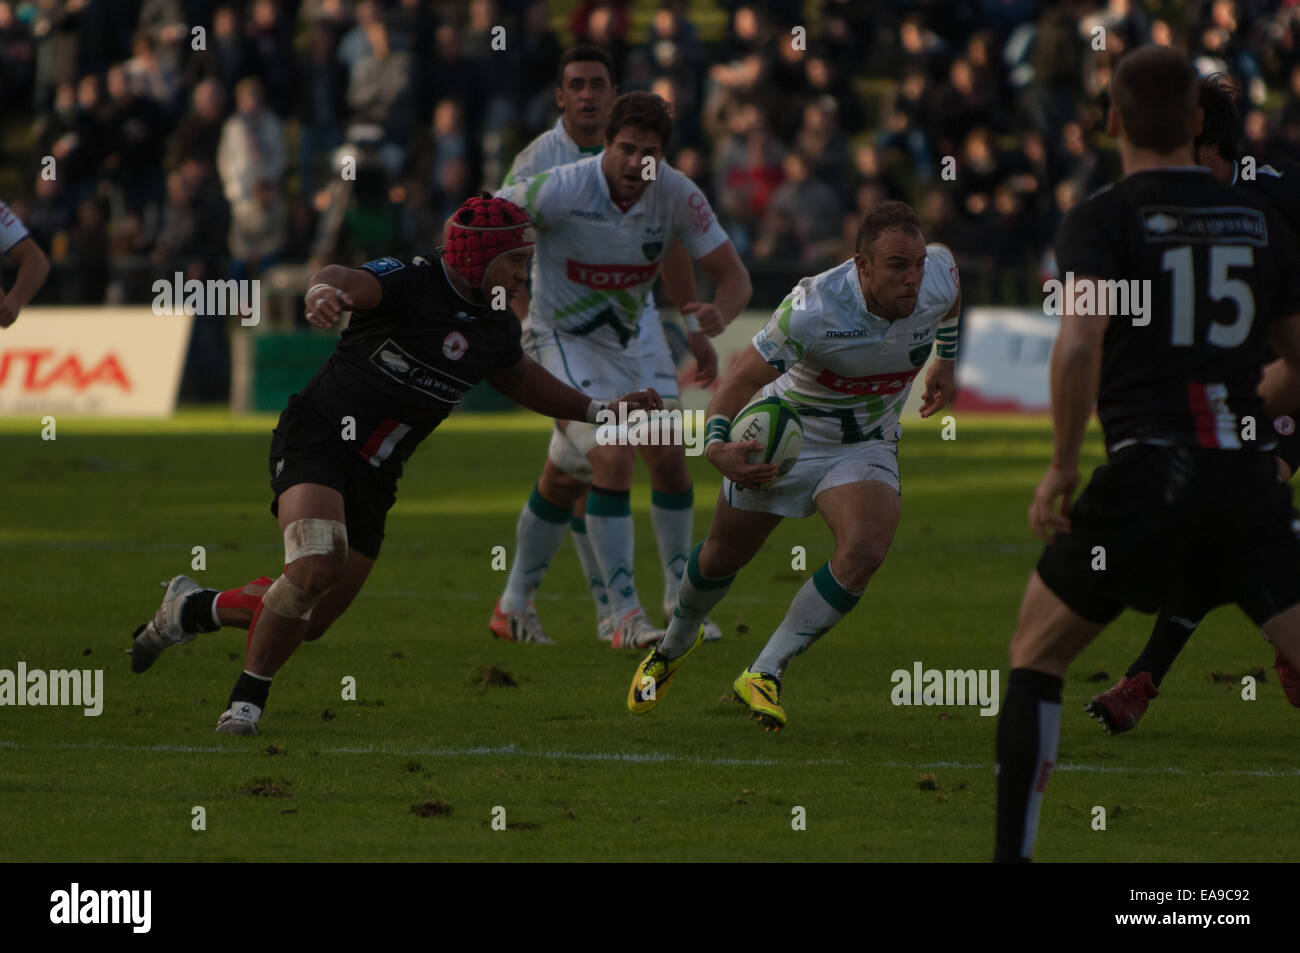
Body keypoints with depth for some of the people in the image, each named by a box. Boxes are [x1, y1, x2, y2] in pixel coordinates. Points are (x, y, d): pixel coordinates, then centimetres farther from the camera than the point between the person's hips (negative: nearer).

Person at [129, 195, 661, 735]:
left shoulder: (495, 331, 6)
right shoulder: (411, 282, -15)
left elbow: (524, 381, 27)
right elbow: (347, 282, -35)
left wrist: (599, 410, 19)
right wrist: (326, 290, -59)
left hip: (373, 478, 7)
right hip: (317, 437, -7)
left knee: (308, 622, 4)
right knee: (316, 567, -31)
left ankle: (194, 610, 30)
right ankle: (248, 699, -14)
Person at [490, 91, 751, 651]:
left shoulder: (678, 197, -16)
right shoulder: (561, 190, -25)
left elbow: (733, 275, -12)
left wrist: (719, 313, -34)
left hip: (621, 345, 5)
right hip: (560, 338, -5)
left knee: (566, 480, 18)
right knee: (612, 458, -24)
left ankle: (514, 604, 36)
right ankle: (625, 615, -22)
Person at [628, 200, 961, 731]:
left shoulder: (937, 278, -20)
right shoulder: (813, 308, -35)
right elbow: (745, 376, -28)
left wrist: (946, 361, 18)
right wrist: (716, 444, -45)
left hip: (866, 445, 2)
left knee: (864, 551, -26)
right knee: (722, 557, 15)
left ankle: (764, 674, -13)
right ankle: (673, 647, 50)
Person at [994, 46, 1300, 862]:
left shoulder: (1104, 219, -1)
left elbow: (1079, 342, -16)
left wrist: (1062, 470, -6)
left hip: (1149, 469, -2)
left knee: (1035, 655, 15)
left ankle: (1014, 849, 11)